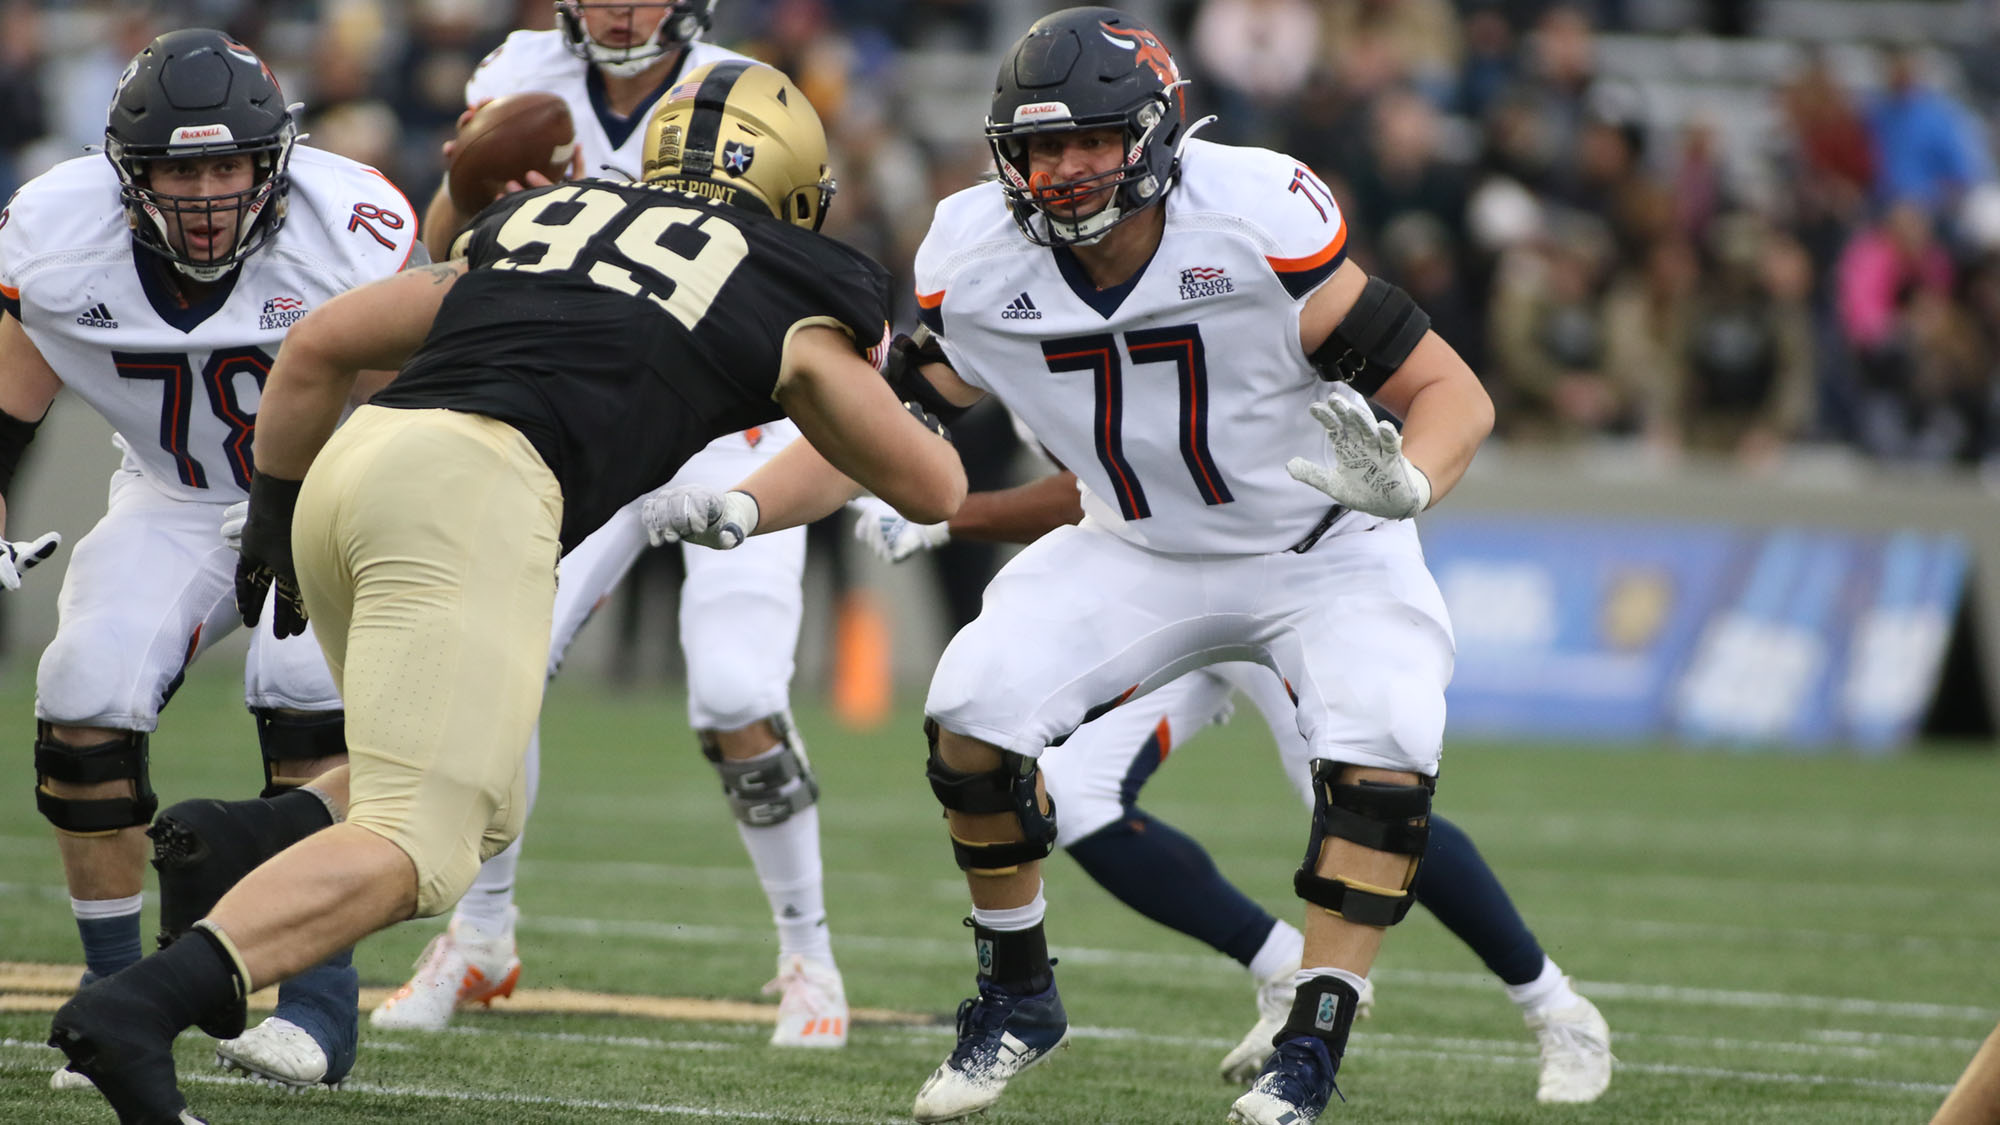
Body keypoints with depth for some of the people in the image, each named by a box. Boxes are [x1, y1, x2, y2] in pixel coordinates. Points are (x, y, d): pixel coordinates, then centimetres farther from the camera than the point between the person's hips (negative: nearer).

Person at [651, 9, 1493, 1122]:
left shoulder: (1257, 220, -29)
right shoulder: (981, 260, -16)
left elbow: (1452, 391, -24)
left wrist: (1403, 484, -45)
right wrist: (743, 506, -22)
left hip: (1325, 551, -3)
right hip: (1142, 556, 3)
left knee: (1379, 755, -28)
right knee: (976, 707, -16)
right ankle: (1018, 998, 7)